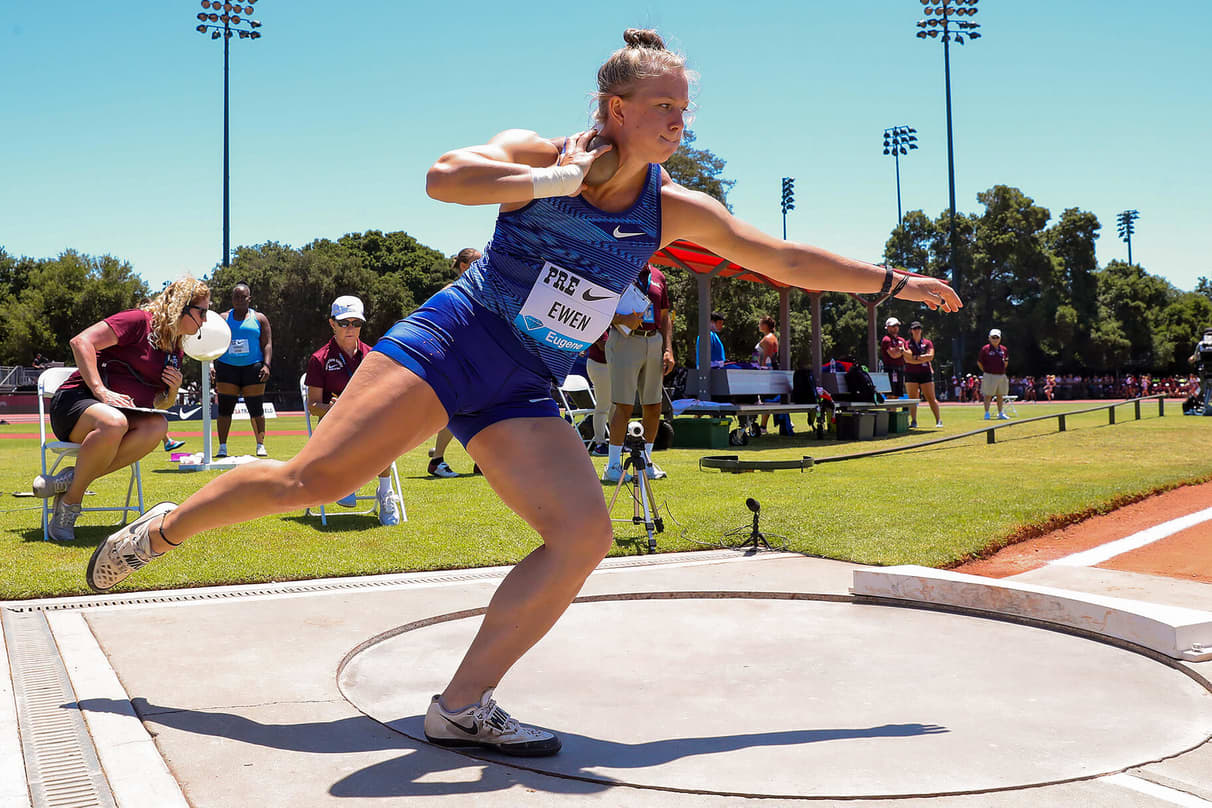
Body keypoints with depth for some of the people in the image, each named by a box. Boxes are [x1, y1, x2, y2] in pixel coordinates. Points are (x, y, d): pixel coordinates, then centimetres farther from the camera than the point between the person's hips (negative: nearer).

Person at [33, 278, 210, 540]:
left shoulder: (175, 351, 18)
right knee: (113, 423, -41)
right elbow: (81, 341, -16)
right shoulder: (138, 320, -7)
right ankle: (69, 503, -22)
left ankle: (70, 479, -26)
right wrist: (101, 391, -23)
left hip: (122, 412, 7)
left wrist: (173, 390, 0)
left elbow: (160, 404, 24)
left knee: (157, 426, -28)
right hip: (75, 402, -7)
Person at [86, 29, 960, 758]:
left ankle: (463, 706, -6)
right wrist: (563, 180, -25)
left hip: (524, 395, 4)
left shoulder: (677, 211, 4)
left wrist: (896, 281, 11)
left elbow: (789, 259, 10)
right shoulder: (541, 155, -7)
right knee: (315, 477, -12)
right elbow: (443, 177, -25)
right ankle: (162, 530, 16)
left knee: (586, 536, -14)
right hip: (453, 341, -4)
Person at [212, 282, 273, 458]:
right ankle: (222, 447, 2)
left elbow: (267, 344, 5)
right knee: (225, 408, -2)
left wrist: (266, 365, -8)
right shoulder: (223, 318, 12)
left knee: (256, 409, -1)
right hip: (227, 367, 1)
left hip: (253, 367, -1)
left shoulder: (259, 318, 10)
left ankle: (260, 445, 8)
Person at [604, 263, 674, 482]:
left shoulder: (658, 276, 15)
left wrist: (668, 349, 9)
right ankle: (613, 466, -3)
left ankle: (645, 461, 20)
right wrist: (622, 319, -24)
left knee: (653, 406, 7)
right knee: (624, 405, -9)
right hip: (625, 341, -6)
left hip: (654, 342, 6)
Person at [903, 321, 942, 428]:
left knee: (931, 398, -3)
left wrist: (916, 357, -10)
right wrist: (924, 359, -12)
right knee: (912, 399, -2)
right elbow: (907, 359, -8)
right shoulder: (907, 344, 6)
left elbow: (930, 356, -5)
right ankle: (913, 421, 2)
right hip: (911, 374, 0)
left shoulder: (927, 343, 9)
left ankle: (938, 421, 0)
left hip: (926, 373, 0)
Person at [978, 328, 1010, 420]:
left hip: (1001, 376, 5)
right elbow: (979, 362, -1)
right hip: (990, 376, -5)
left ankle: (1000, 413, 19)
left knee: (1000, 395, 11)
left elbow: (1006, 362, 22)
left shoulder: (1004, 349, 10)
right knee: (988, 395, -4)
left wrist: (1005, 362, 0)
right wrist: (986, 371, -1)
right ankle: (987, 413, 2)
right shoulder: (985, 349, -5)